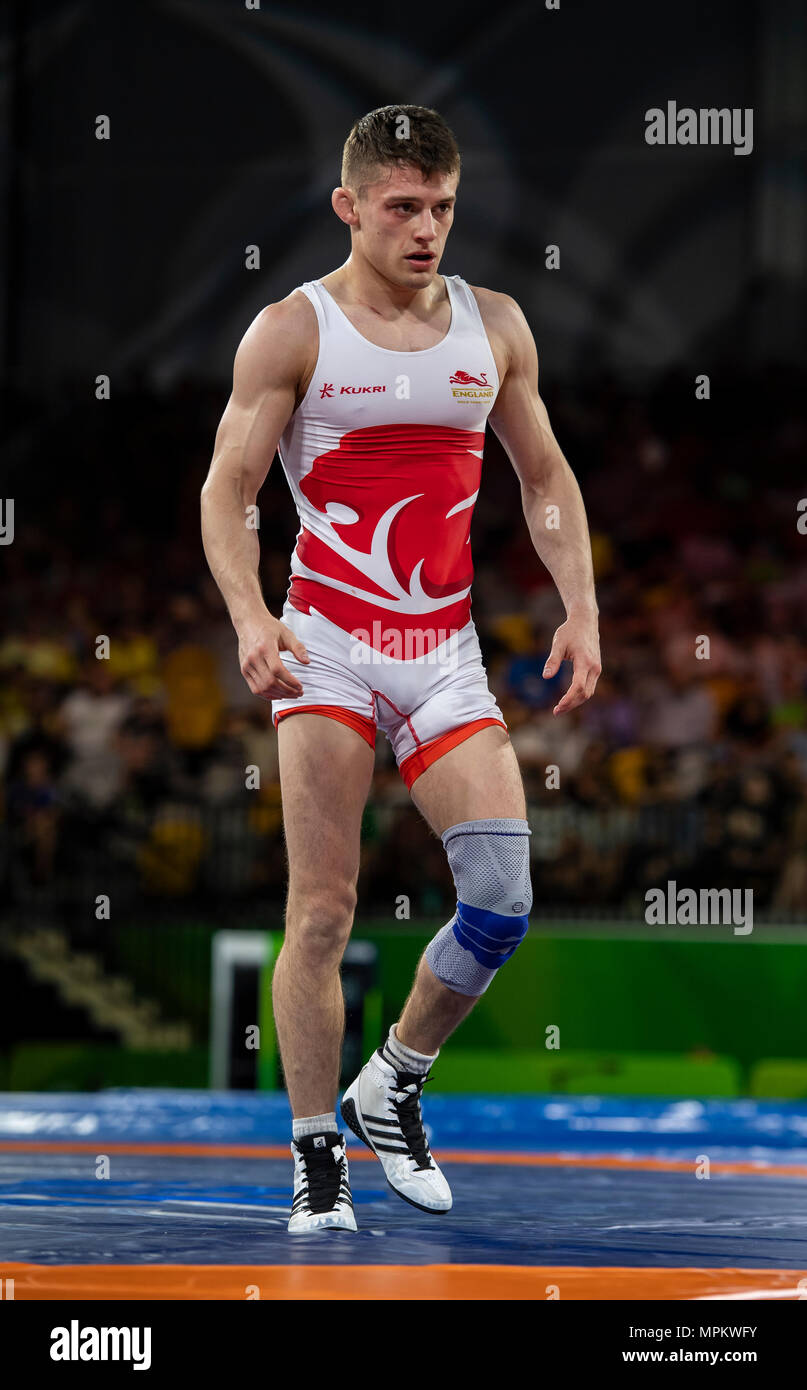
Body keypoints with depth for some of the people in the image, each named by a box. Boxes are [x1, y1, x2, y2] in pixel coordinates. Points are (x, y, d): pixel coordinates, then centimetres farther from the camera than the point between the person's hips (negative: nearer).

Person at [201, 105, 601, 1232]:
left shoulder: (494, 326, 8)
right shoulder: (292, 331, -2)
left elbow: (546, 477, 17)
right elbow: (228, 489, -3)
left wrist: (581, 609, 4)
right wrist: (249, 616, -20)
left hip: (447, 656, 3)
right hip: (327, 650, -3)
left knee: (502, 903, -7)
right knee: (323, 911, -7)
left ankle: (394, 1088, 17)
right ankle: (316, 1157, 4)